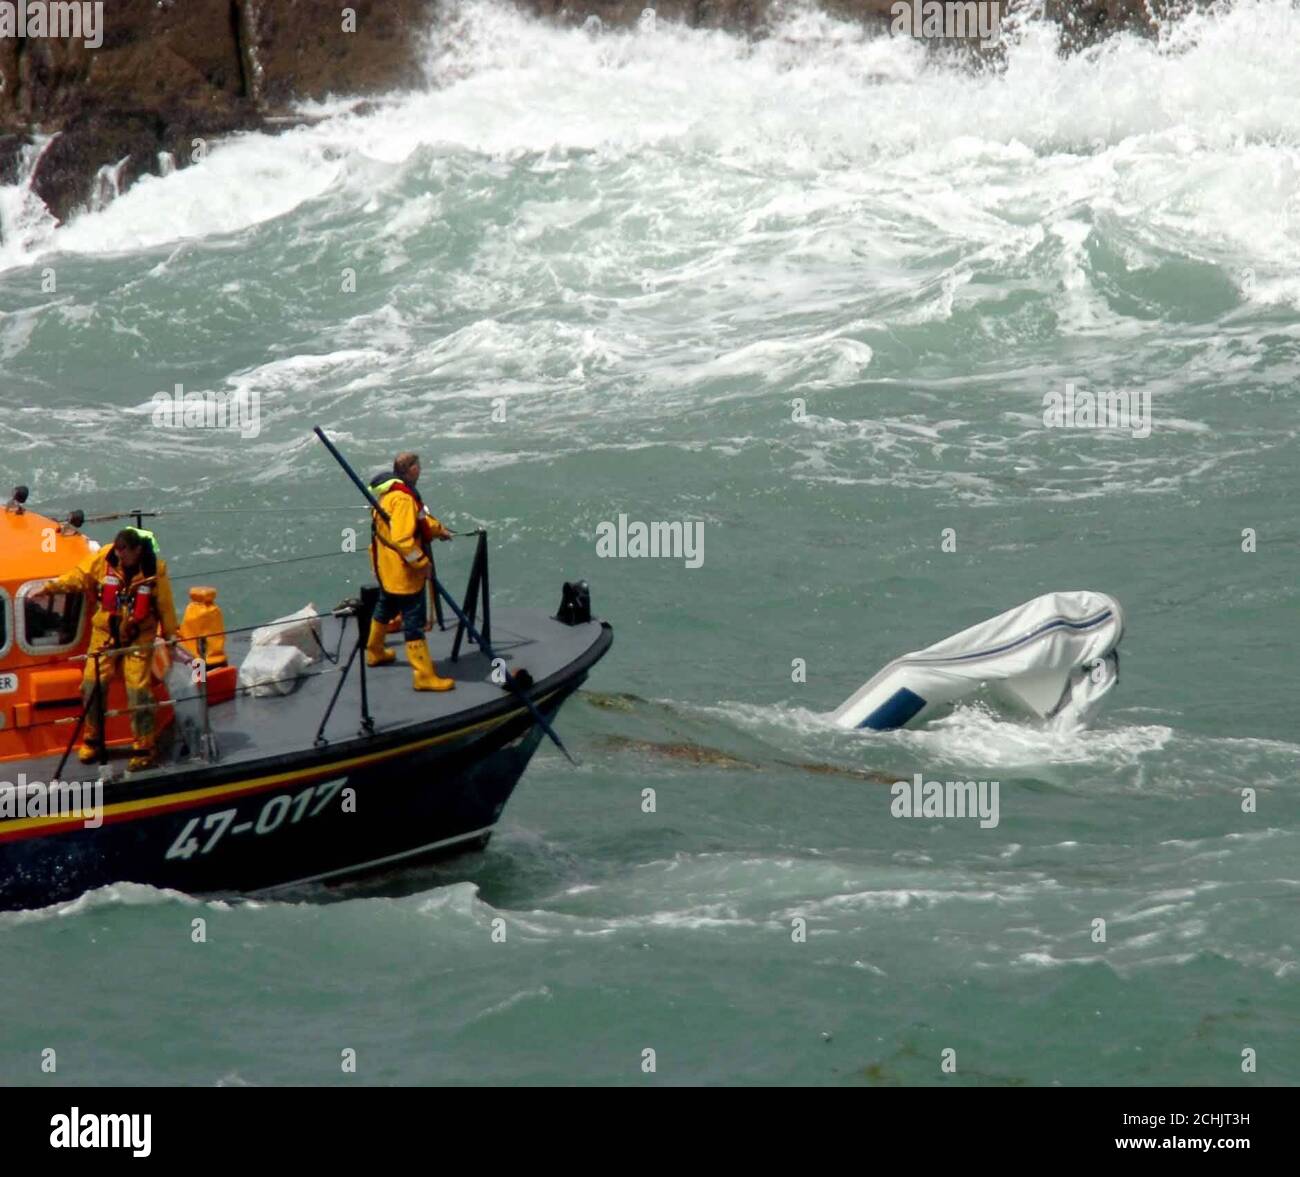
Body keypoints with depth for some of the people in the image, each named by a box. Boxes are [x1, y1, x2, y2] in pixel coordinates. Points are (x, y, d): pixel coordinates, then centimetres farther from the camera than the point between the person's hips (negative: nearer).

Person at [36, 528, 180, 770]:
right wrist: (50, 587, -17)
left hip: (138, 637, -2)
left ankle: (144, 748, 4)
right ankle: (91, 739, 20)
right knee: (93, 684, 1)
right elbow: (78, 576, -6)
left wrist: (171, 635, -2)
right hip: (106, 632, 2)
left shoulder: (154, 570, -14)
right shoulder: (103, 560, -11)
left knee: (138, 690, -7)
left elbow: (164, 605, -7)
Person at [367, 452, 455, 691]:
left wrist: (438, 529, 15)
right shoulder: (403, 499, -26)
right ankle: (424, 675, -4)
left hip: (387, 569, 11)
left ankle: (374, 652, 48)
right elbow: (402, 539, -32)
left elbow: (419, 519, 21)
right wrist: (422, 563, -24)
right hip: (403, 572, -11)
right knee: (414, 621, -6)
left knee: (386, 607, 29)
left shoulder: (389, 491, 7)